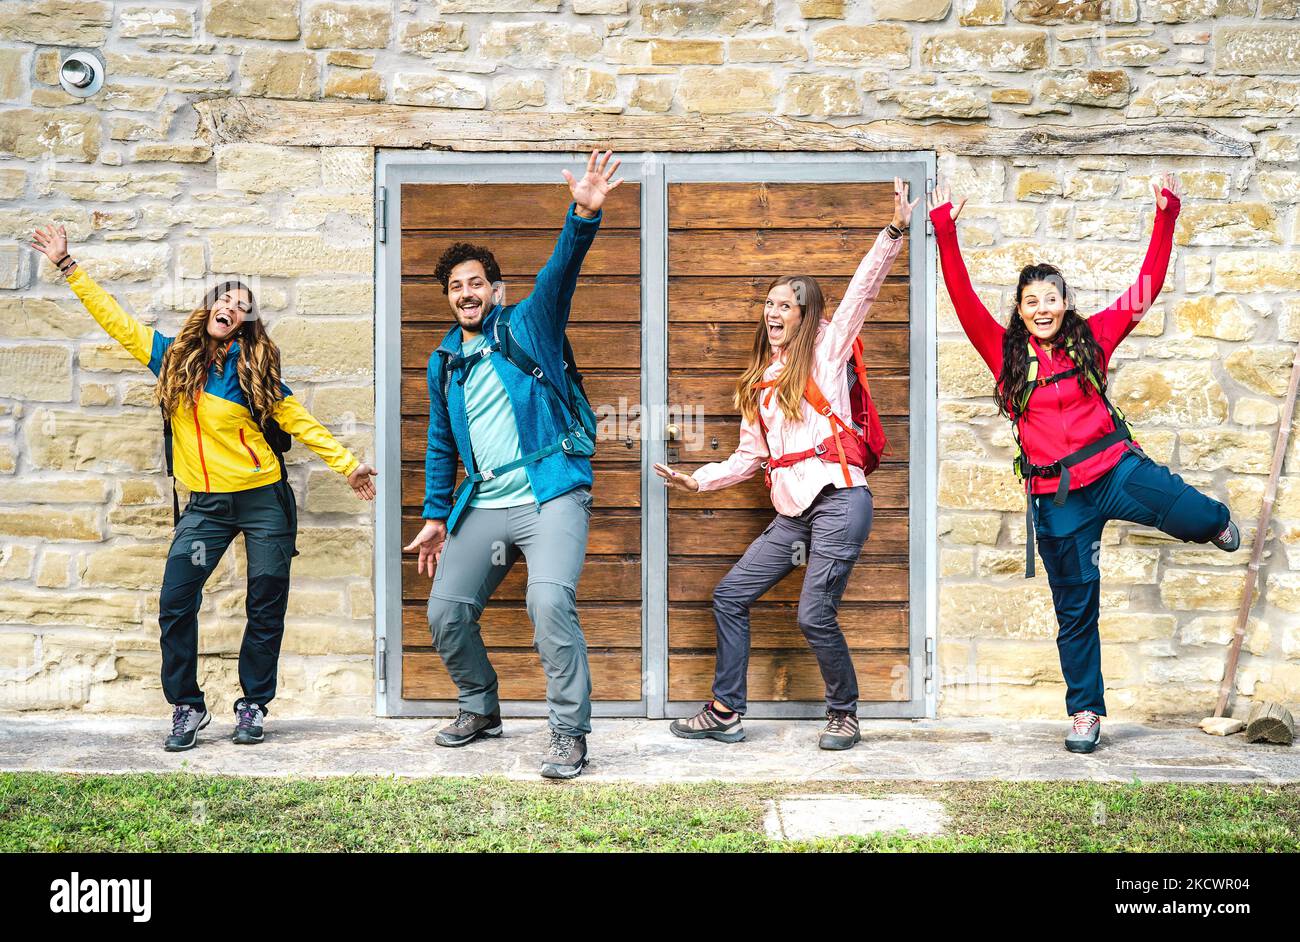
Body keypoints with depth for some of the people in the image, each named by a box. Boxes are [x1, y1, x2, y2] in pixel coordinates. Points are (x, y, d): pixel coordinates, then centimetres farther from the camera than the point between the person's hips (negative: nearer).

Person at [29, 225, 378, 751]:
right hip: (206, 504, 2)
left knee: (266, 608, 2)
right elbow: (115, 319, 10)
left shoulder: (253, 367, 1)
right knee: (176, 603, -7)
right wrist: (68, 267, 9)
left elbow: (298, 421, 4)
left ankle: (253, 705, 18)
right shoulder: (172, 356, 6)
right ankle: (187, 707, 8)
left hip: (264, 500, -1)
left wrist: (347, 464, 3)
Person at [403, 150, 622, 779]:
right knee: (446, 612, 6)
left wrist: (584, 217, -33)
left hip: (550, 496, -6)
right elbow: (441, 445, 22)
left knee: (550, 600, -25)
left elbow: (561, 271, -15)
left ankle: (569, 733, -15)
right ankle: (480, 709, 31)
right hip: (482, 507, 6)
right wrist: (435, 515, 18)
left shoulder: (529, 326, 3)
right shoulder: (443, 363, 15)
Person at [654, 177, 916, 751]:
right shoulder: (760, 382, 22)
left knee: (815, 615, -12)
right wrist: (698, 480, 14)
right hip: (793, 512, 7)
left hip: (837, 499, -7)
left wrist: (894, 232, -18)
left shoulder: (825, 350, 5)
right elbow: (750, 457, 22)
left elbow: (861, 290, -7)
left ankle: (844, 714, 10)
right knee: (730, 596, 4)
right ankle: (724, 712, 14)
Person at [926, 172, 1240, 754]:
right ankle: (1084, 712, 23)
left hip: (1114, 469, 0)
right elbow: (963, 300, -5)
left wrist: (1165, 218, 0)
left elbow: (1146, 288, 6)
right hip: (1056, 497, 0)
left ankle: (1216, 523, 14)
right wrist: (946, 234, -12)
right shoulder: (1005, 352, 4)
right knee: (1075, 609, 7)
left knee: (1193, 516, -26)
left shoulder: (1091, 338, 5)